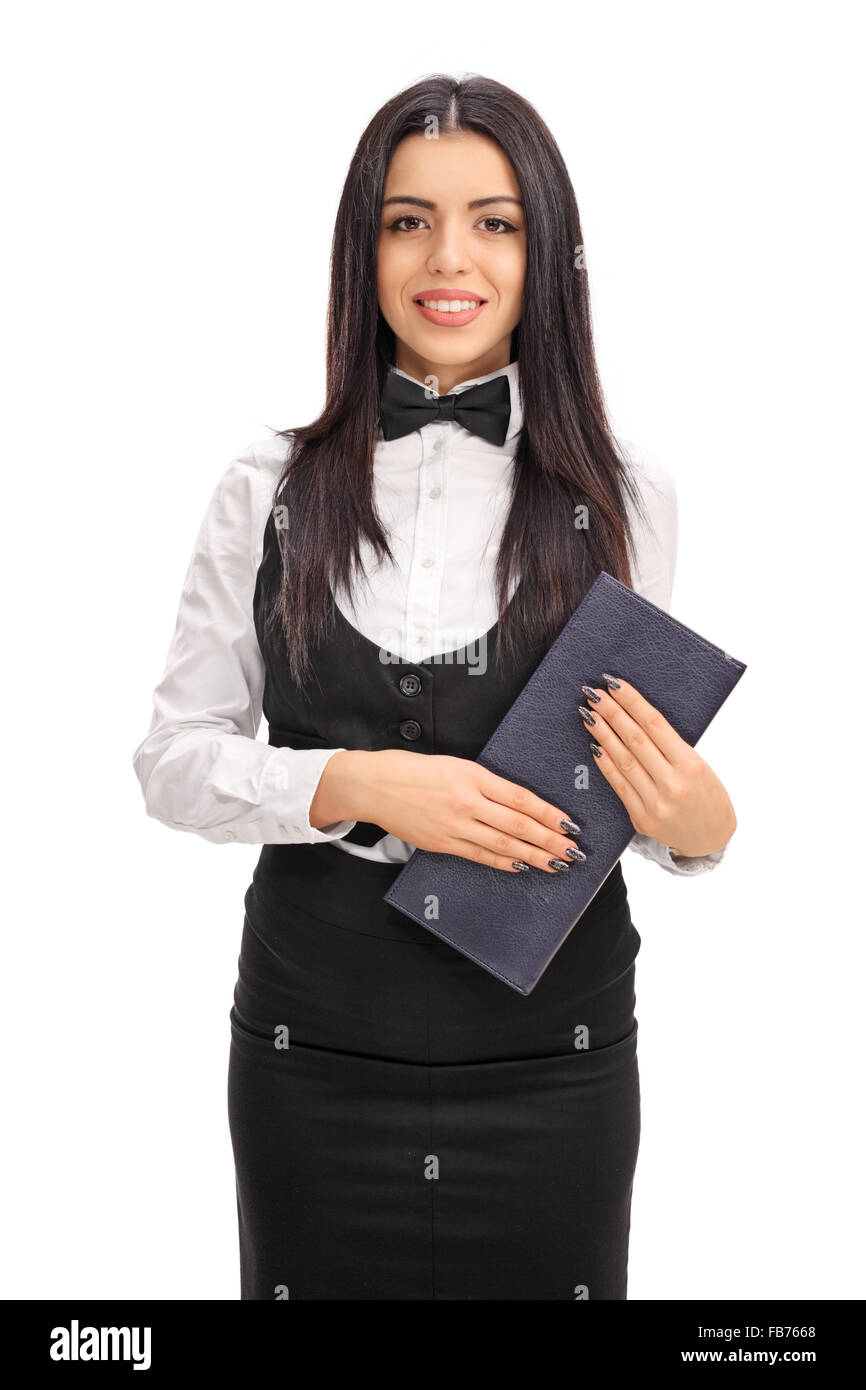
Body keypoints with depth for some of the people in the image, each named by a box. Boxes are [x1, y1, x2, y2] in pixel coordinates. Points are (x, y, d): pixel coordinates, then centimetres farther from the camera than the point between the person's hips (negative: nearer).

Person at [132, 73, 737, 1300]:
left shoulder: (624, 493, -3)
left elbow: (644, 759, 6)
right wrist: (362, 788, -18)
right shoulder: (270, 488, -2)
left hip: (552, 1061, 0)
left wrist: (698, 820, -16)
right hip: (314, 1051, 0)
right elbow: (174, 759, -1)